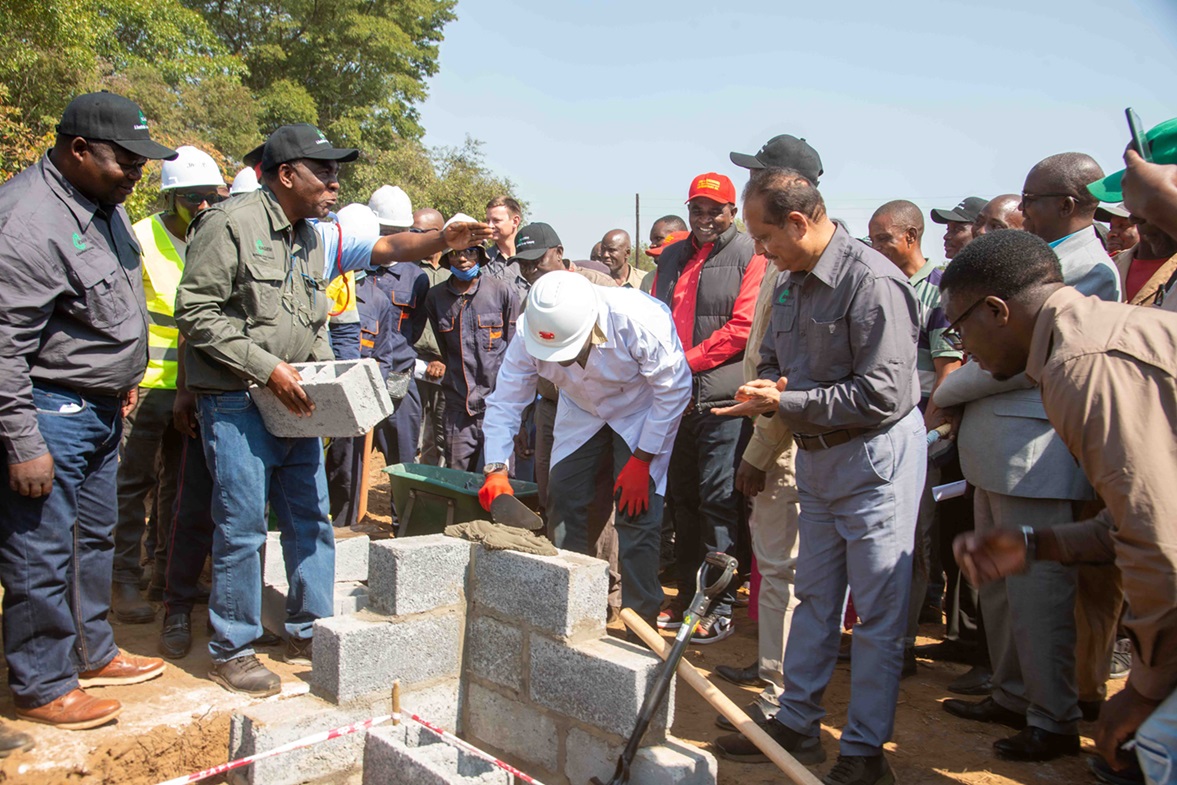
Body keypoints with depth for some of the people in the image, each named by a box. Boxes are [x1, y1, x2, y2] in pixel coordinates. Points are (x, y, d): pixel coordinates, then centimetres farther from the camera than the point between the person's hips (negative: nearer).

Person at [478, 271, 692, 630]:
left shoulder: (640, 321, -37)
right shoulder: (530, 335, -26)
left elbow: (675, 390, -24)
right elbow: (504, 402, -15)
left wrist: (641, 461, -22)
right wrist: (496, 469, -27)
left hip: (643, 413, -4)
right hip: (582, 413, 4)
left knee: (636, 514, -12)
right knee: (563, 504, 0)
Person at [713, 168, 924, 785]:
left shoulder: (873, 282, -20)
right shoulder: (791, 283, 7)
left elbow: (884, 396, -25)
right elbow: (775, 359, 20)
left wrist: (787, 404, -19)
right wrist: (769, 388, -5)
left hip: (876, 458, -8)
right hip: (817, 456, 9)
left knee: (877, 612, 2)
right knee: (813, 596, 16)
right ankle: (796, 724, 29)